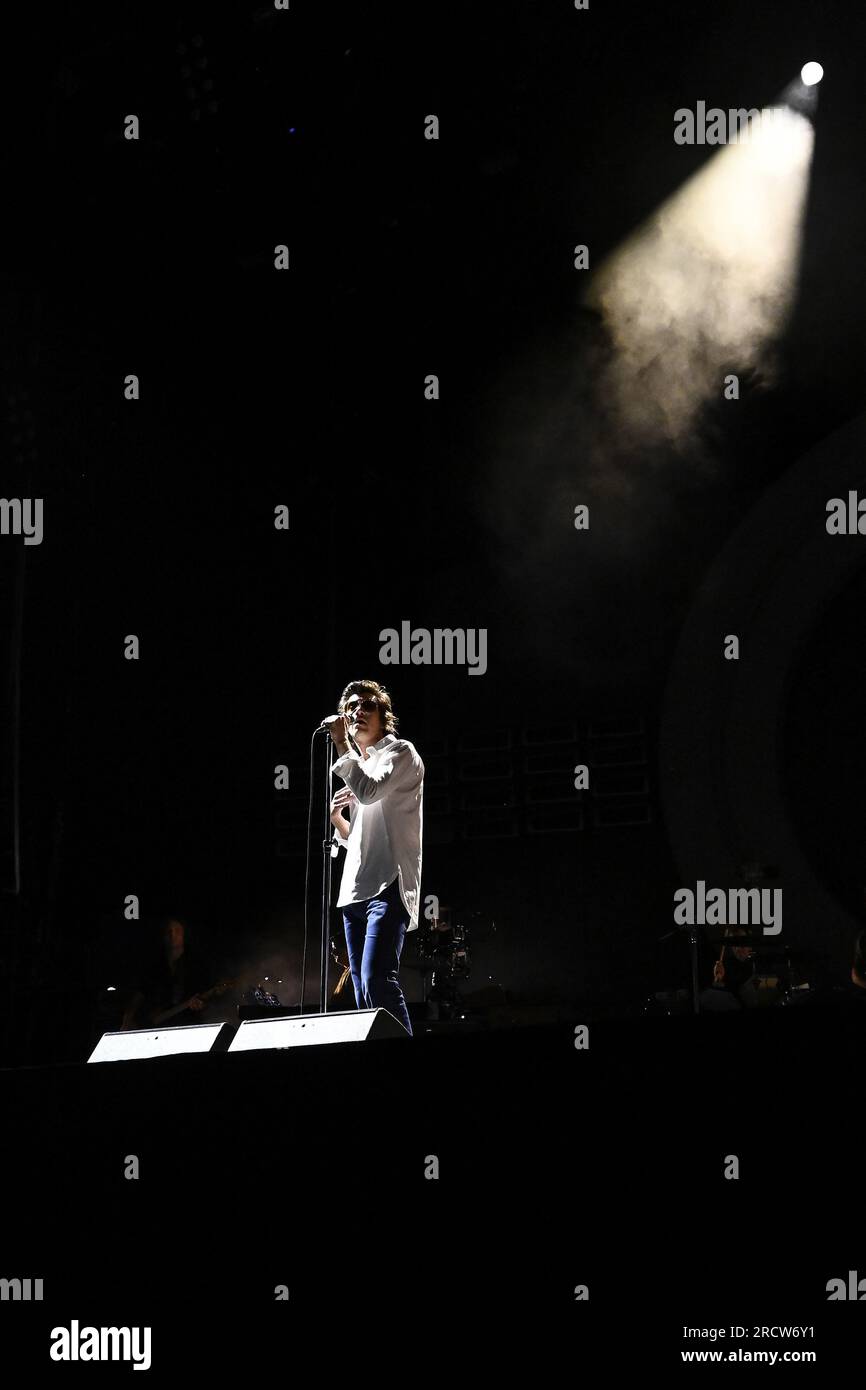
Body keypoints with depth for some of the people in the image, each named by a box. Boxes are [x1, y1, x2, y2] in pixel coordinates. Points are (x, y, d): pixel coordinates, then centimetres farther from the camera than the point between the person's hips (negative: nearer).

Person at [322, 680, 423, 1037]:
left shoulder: (400, 753, 3)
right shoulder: (360, 766, 25)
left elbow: (368, 791, -18)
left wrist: (341, 744, -10)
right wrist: (337, 817, 9)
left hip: (387, 887, -9)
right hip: (355, 891, 9)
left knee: (376, 981, -23)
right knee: (364, 993, 4)